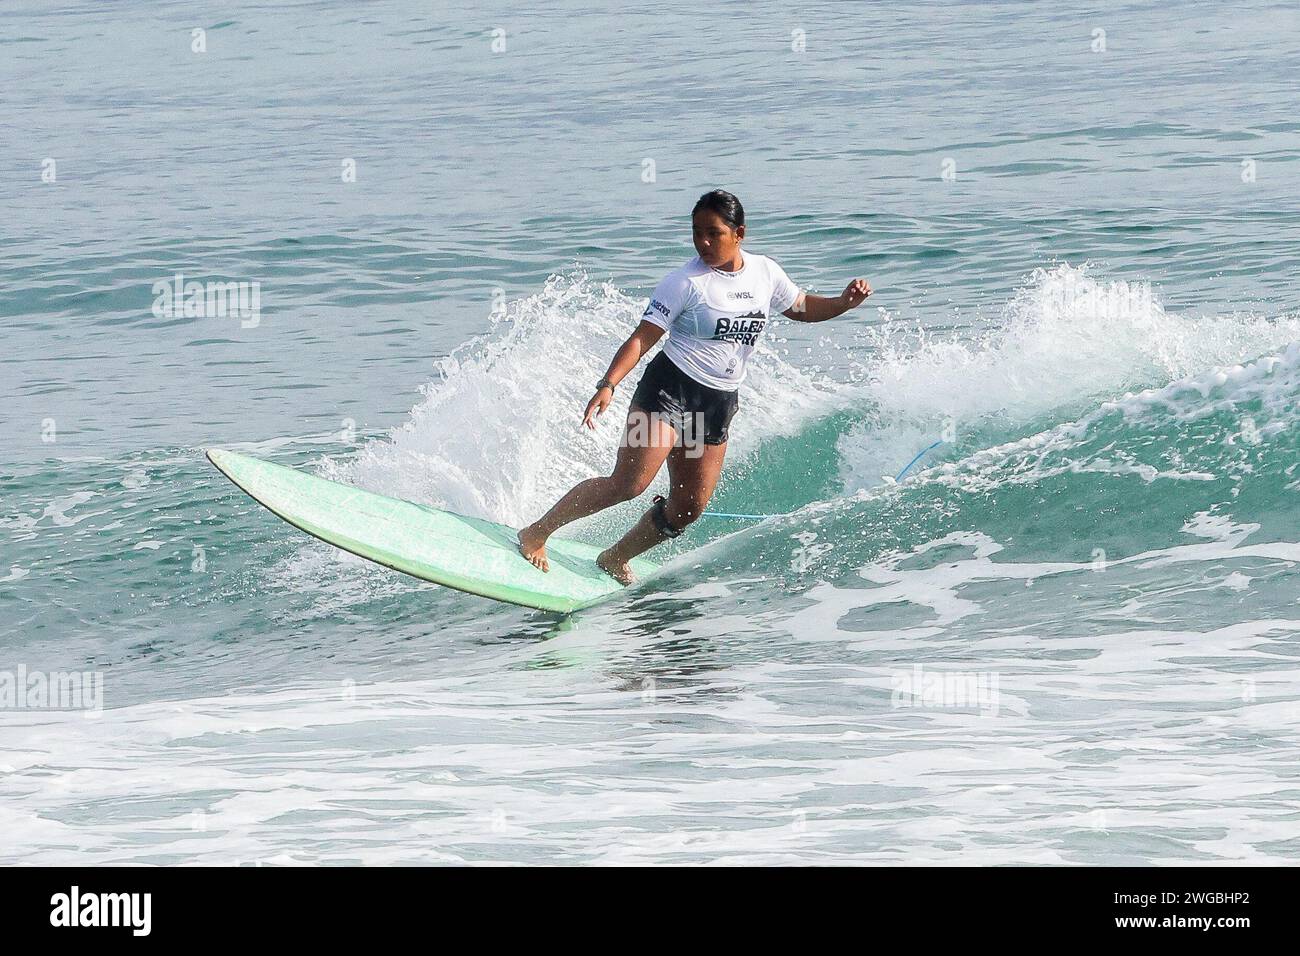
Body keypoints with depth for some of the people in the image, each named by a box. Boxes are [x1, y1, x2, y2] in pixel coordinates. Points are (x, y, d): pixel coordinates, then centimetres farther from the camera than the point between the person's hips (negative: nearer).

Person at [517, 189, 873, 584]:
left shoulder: (765, 273, 5)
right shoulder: (686, 282, -11)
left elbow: (801, 307, 23)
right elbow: (643, 338, -14)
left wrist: (844, 302, 4)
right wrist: (608, 385, -28)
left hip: (719, 404, 6)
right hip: (670, 389, -6)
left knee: (688, 507, 4)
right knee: (628, 484, -19)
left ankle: (615, 558, 24)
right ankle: (536, 533, -7)